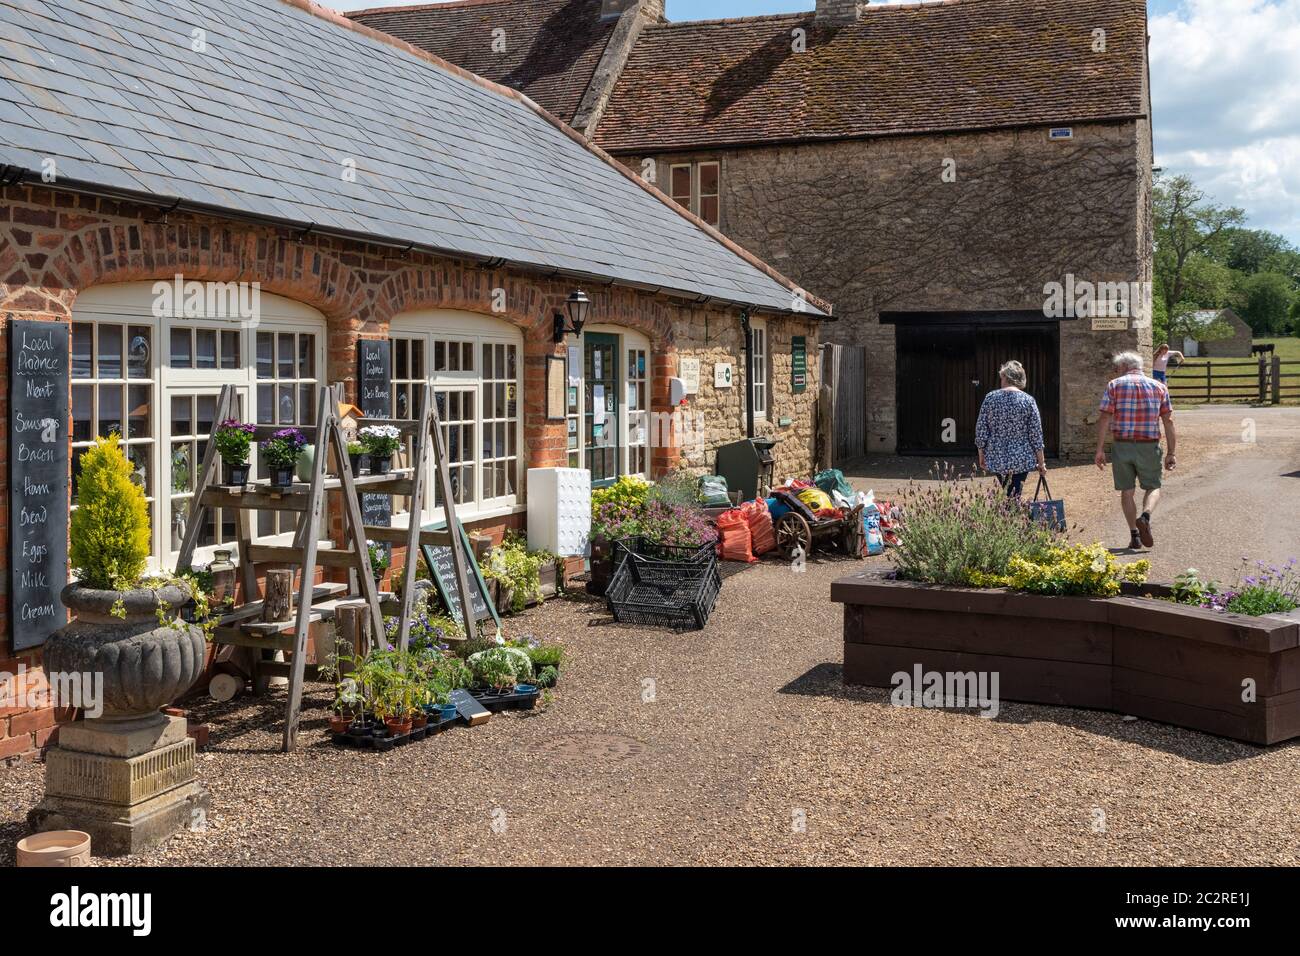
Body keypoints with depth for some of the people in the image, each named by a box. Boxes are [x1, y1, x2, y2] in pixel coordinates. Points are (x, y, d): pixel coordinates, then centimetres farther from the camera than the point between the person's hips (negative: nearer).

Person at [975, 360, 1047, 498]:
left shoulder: (990, 398, -3)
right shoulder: (1028, 400, -6)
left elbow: (981, 430, -1)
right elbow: (1036, 435, -5)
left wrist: (982, 455, 11)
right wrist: (1041, 463, 3)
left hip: (996, 459, 1)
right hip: (1021, 460, -1)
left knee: (1005, 496, 18)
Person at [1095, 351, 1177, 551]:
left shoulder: (1114, 386, 1)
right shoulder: (1159, 387, 7)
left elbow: (1105, 418, -7)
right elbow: (1168, 422, 3)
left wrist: (1100, 449, -4)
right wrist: (1171, 453, 6)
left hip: (1122, 445, 0)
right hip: (1149, 446, 1)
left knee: (1127, 490, 10)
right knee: (1153, 487, 13)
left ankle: (1134, 534, 8)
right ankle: (1145, 516, -15)